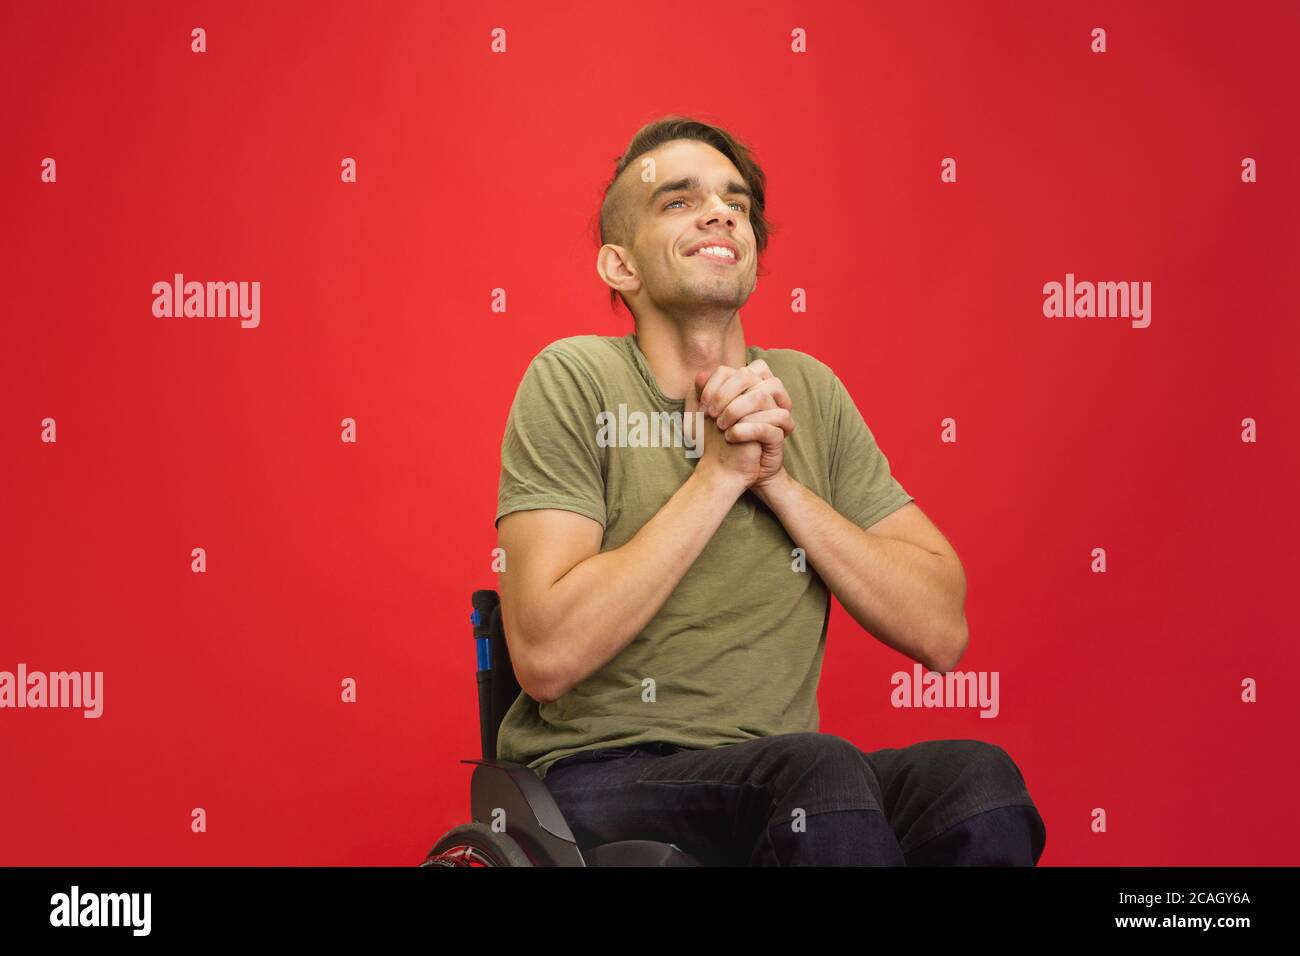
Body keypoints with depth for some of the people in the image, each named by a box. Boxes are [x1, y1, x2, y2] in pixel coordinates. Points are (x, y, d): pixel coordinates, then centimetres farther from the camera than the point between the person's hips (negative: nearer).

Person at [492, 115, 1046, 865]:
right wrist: (720, 472, -16)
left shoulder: (809, 391, 9)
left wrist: (780, 479, -10)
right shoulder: (575, 380, -5)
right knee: (822, 770, -33)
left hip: (777, 778, 4)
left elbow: (942, 632, 0)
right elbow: (547, 655, -17)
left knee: (979, 776, -25)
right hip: (602, 773, -4)